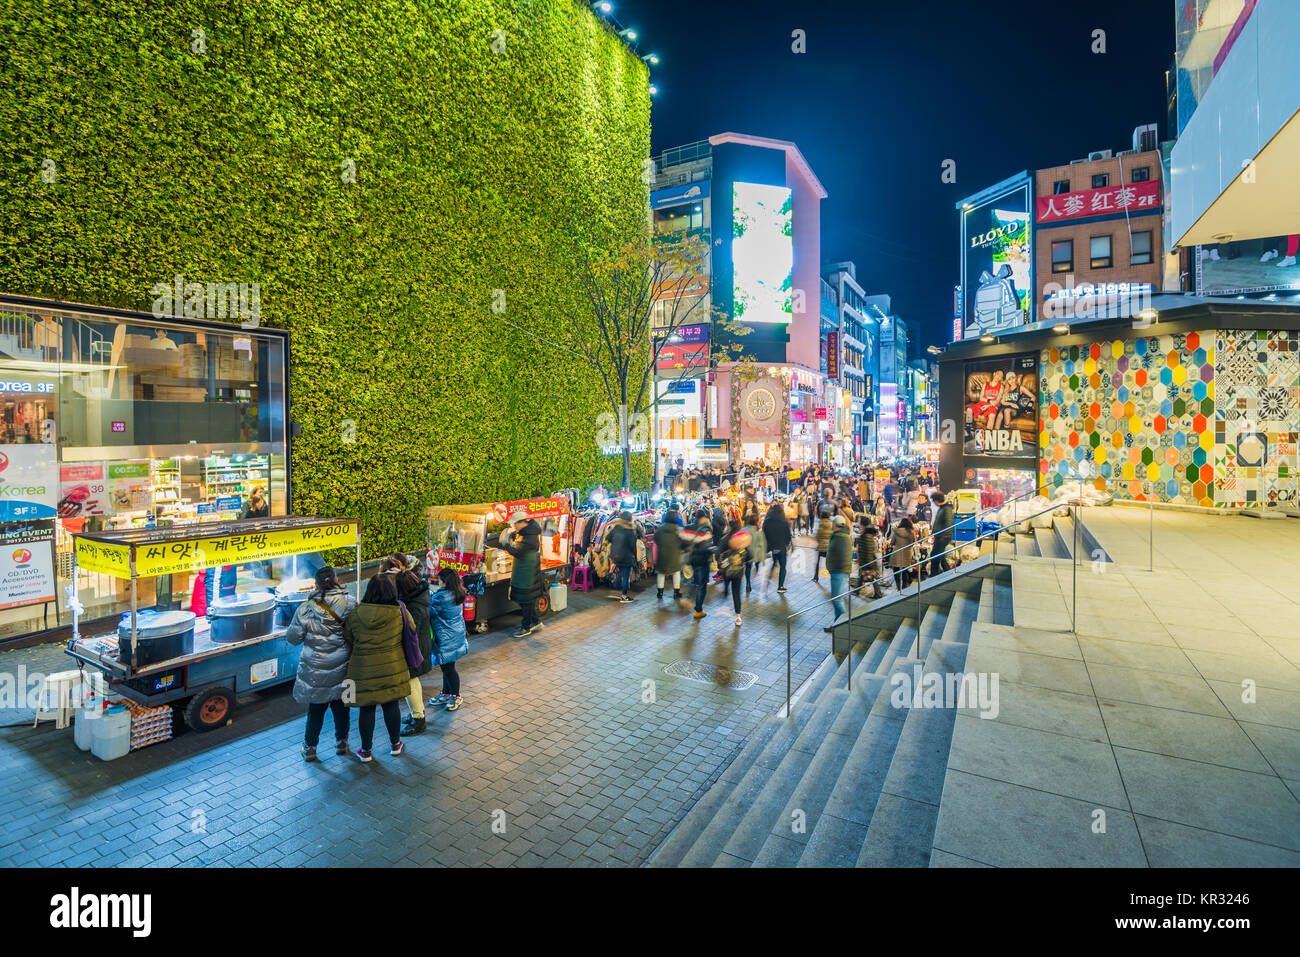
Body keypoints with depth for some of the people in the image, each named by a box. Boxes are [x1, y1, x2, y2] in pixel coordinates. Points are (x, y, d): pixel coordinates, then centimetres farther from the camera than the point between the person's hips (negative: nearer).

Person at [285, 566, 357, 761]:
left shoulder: (305, 609, -14)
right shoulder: (351, 604, -10)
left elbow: (293, 638, -4)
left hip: (316, 671, -1)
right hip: (342, 667, 1)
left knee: (316, 709, 14)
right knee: (341, 707, 16)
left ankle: (309, 748, 26)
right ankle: (341, 743, 30)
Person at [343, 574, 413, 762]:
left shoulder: (356, 614, -10)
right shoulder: (399, 612, -11)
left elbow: (347, 639, 3)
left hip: (364, 670, 0)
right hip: (392, 669, 0)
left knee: (367, 709, 12)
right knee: (391, 706, 15)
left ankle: (365, 751, 25)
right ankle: (395, 744, 30)